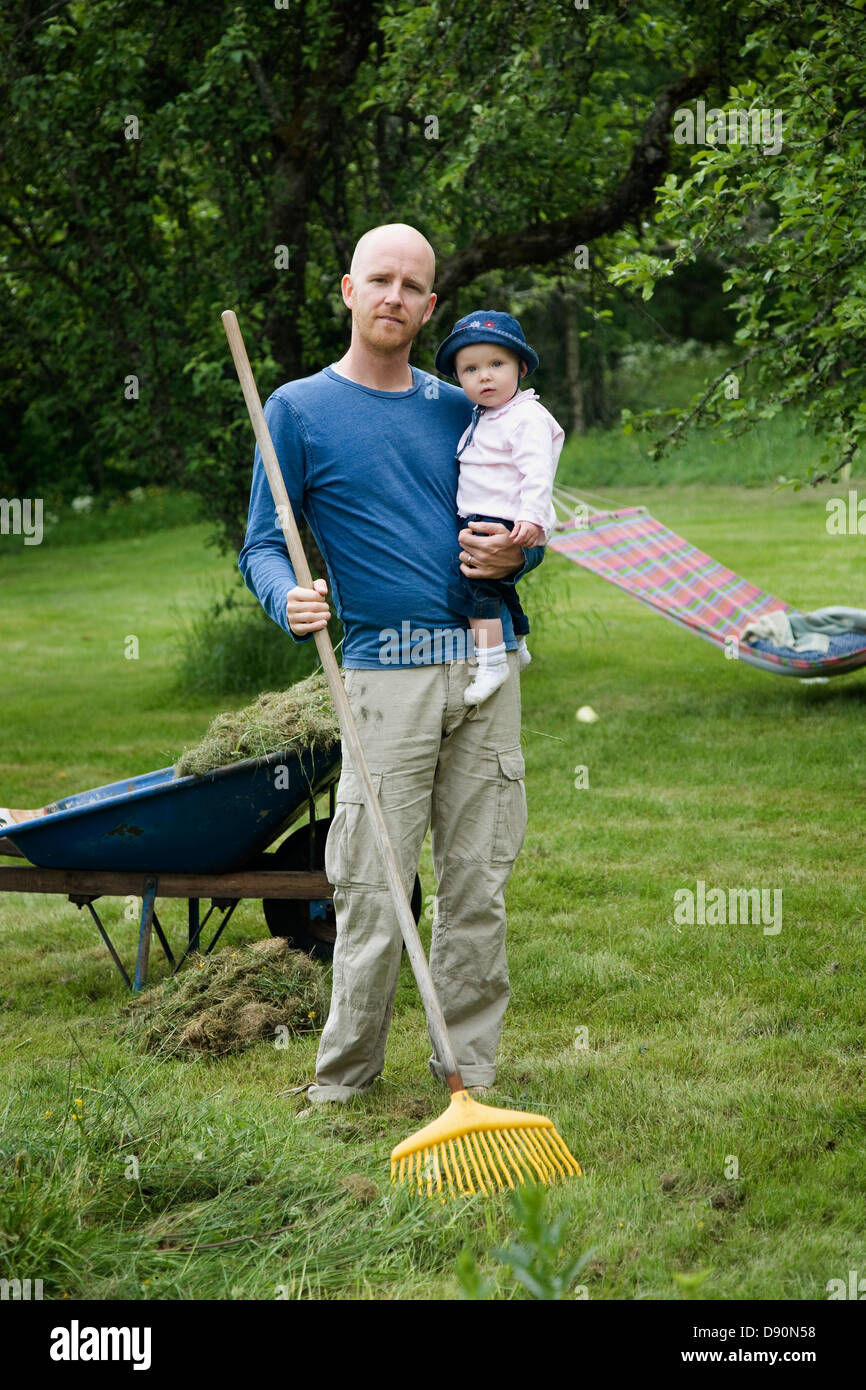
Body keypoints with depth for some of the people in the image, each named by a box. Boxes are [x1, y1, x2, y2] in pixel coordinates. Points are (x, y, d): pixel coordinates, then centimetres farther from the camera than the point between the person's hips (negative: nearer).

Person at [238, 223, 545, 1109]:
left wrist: (514, 555, -3)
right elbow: (263, 546, 1)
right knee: (374, 889, -6)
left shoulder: (456, 408, 14)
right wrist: (290, 601, -21)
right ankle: (344, 1077, 7)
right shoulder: (298, 408, 3)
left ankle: (469, 1070, 15)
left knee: (479, 884, 6)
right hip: (387, 672, -4)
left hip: (486, 663, 4)